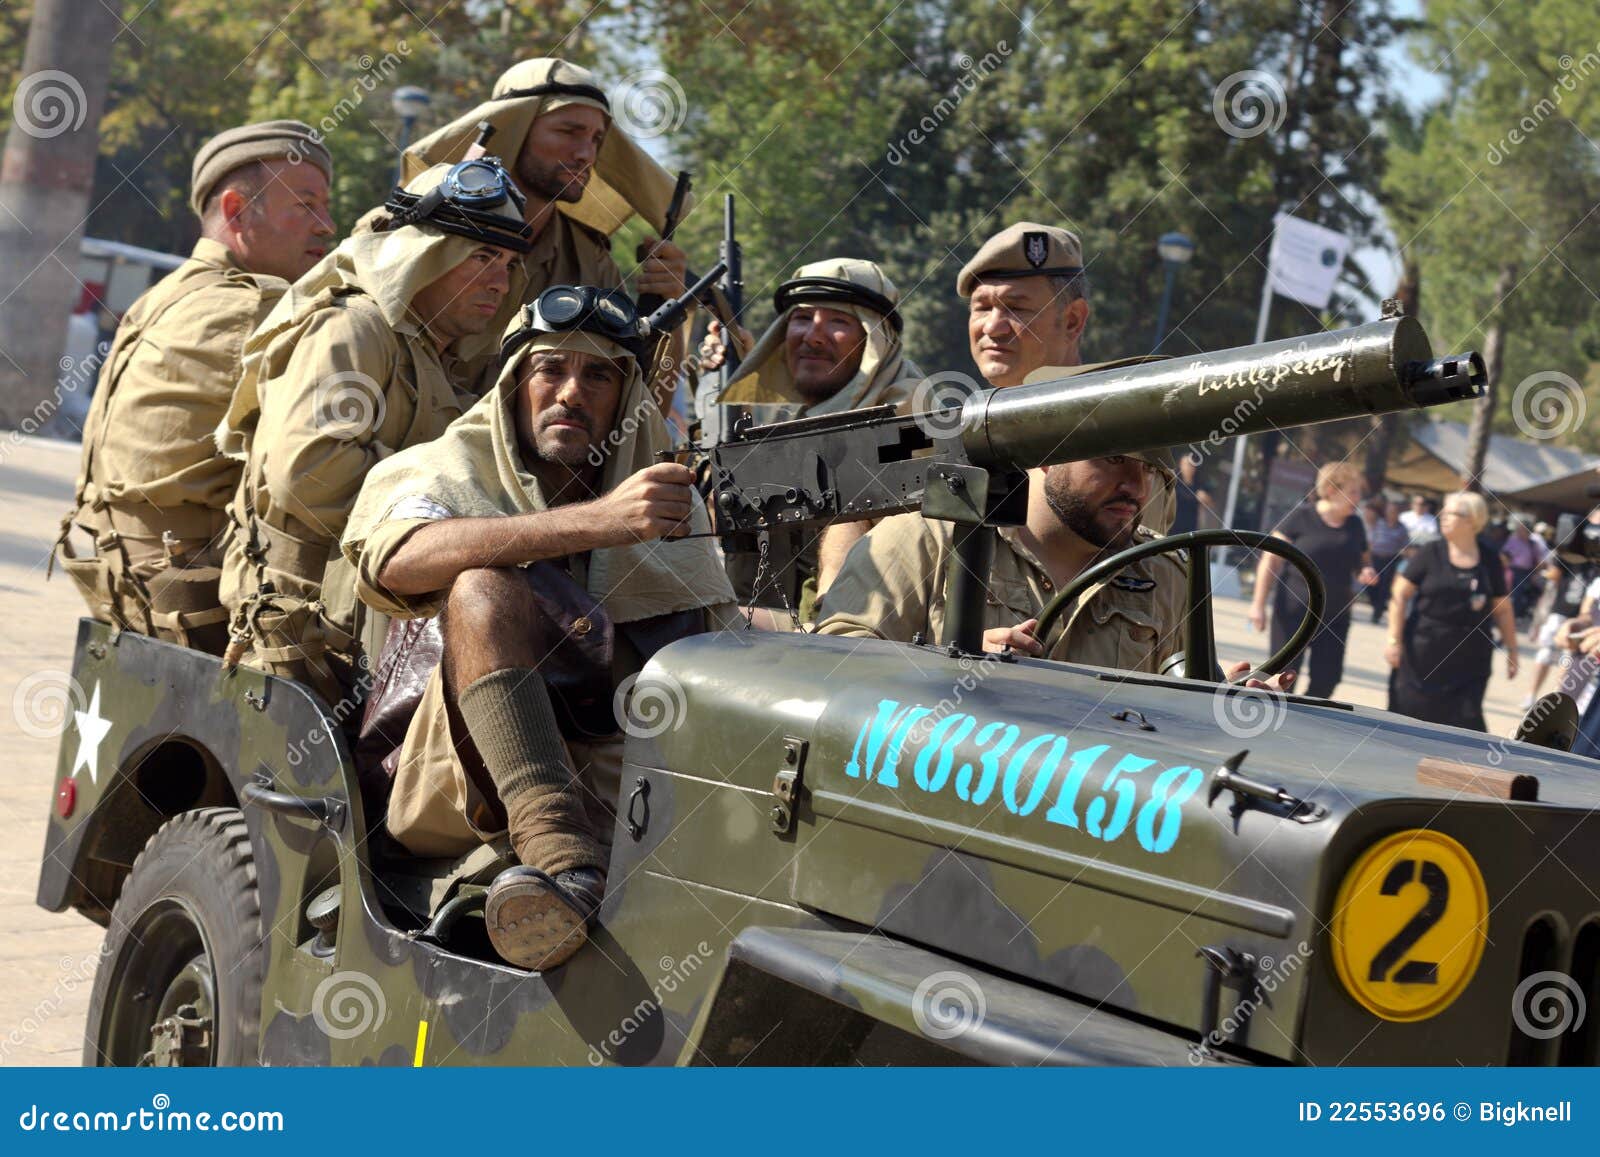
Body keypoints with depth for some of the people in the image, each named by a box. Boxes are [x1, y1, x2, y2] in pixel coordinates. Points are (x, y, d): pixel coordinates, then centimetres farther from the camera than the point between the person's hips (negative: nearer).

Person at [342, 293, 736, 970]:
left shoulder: (667, 495, 19)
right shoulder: (449, 471, 6)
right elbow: (394, 559, -19)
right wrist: (599, 522, -30)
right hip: (468, 782, -3)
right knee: (482, 589, -28)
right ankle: (561, 857, -45)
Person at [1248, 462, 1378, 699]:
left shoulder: (1355, 525, 7)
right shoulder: (1302, 517, -8)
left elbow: (1363, 561, 21)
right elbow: (1271, 559, -7)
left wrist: (1366, 572, -4)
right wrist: (1258, 603, -12)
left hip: (1334, 617, 5)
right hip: (1294, 613, -5)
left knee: (1326, 679, 2)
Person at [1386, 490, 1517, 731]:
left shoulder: (1489, 562, 2)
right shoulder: (1430, 553, -3)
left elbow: (1502, 610, 9)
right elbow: (1400, 596, -4)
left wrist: (1511, 650, 8)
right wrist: (1394, 640, -9)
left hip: (1469, 659, 1)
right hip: (1423, 653, -1)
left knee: (1467, 718, -2)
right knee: (1410, 712, 7)